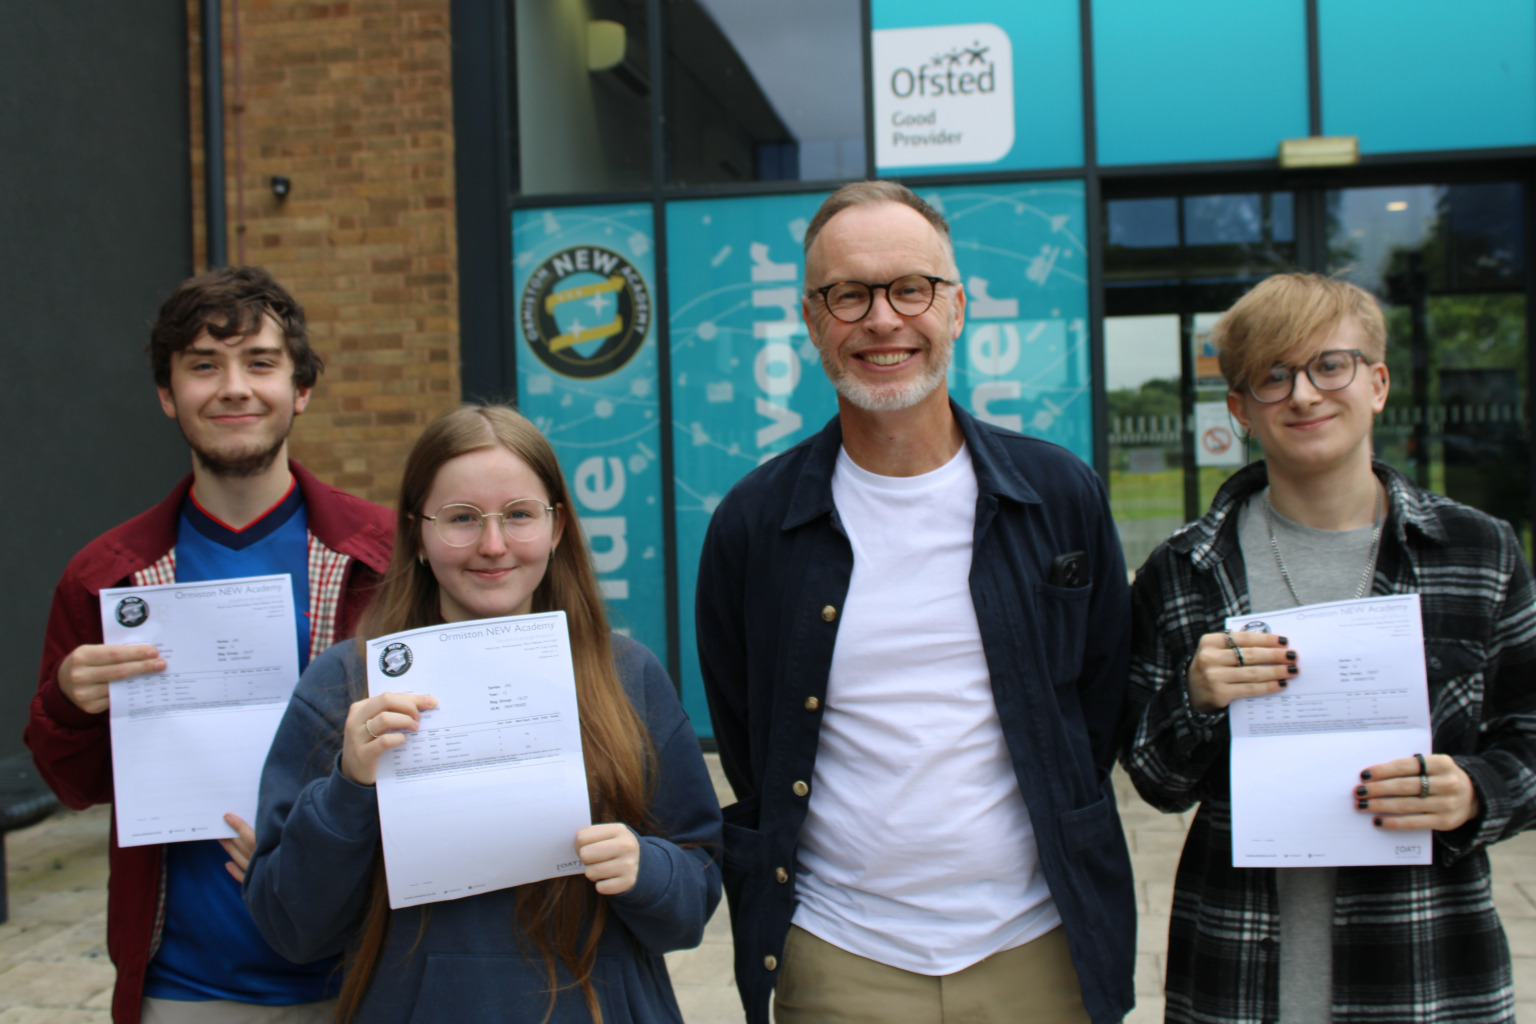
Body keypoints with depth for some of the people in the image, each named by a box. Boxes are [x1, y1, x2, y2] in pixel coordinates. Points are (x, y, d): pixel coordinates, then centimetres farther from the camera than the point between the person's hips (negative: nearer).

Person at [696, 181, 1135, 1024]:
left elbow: (1106, 707, 7)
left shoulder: (1064, 498, -2)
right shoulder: (752, 525, -5)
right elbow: (743, 749, 5)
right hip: (837, 956, -1)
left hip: (1036, 950, 1)